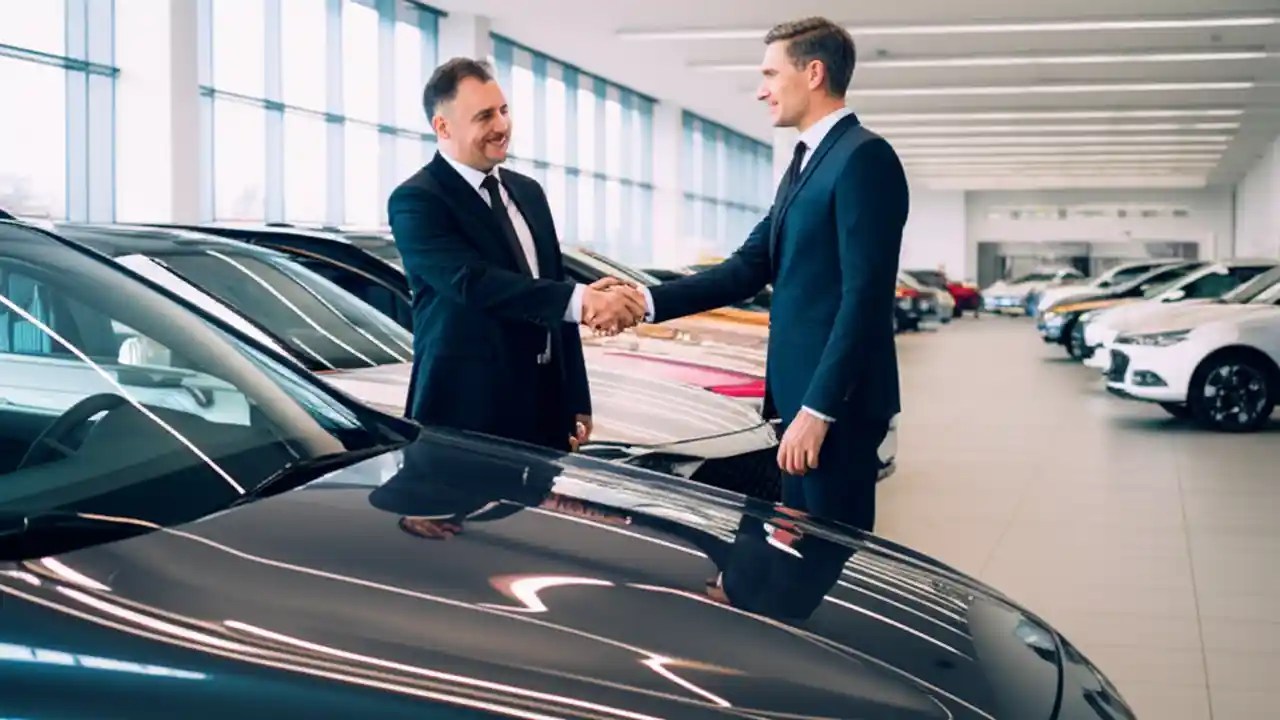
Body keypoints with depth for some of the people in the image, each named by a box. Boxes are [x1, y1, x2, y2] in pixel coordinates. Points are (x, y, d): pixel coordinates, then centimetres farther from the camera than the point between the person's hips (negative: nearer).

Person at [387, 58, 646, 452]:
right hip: (468, 414, -6)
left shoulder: (528, 192, 15)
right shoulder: (416, 201, -8)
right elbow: (474, 282, -24)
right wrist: (580, 300, -33)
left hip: (545, 408, 6)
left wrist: (576, 400, 13)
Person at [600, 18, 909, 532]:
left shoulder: (863, 157, -13)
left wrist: (818, 408, -21)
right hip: (801, 395, 10)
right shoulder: (806, 163, 18)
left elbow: (865, 295, -19)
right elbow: (749, 268, 13)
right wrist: (649, 302, 2)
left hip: (835, 402, -10)